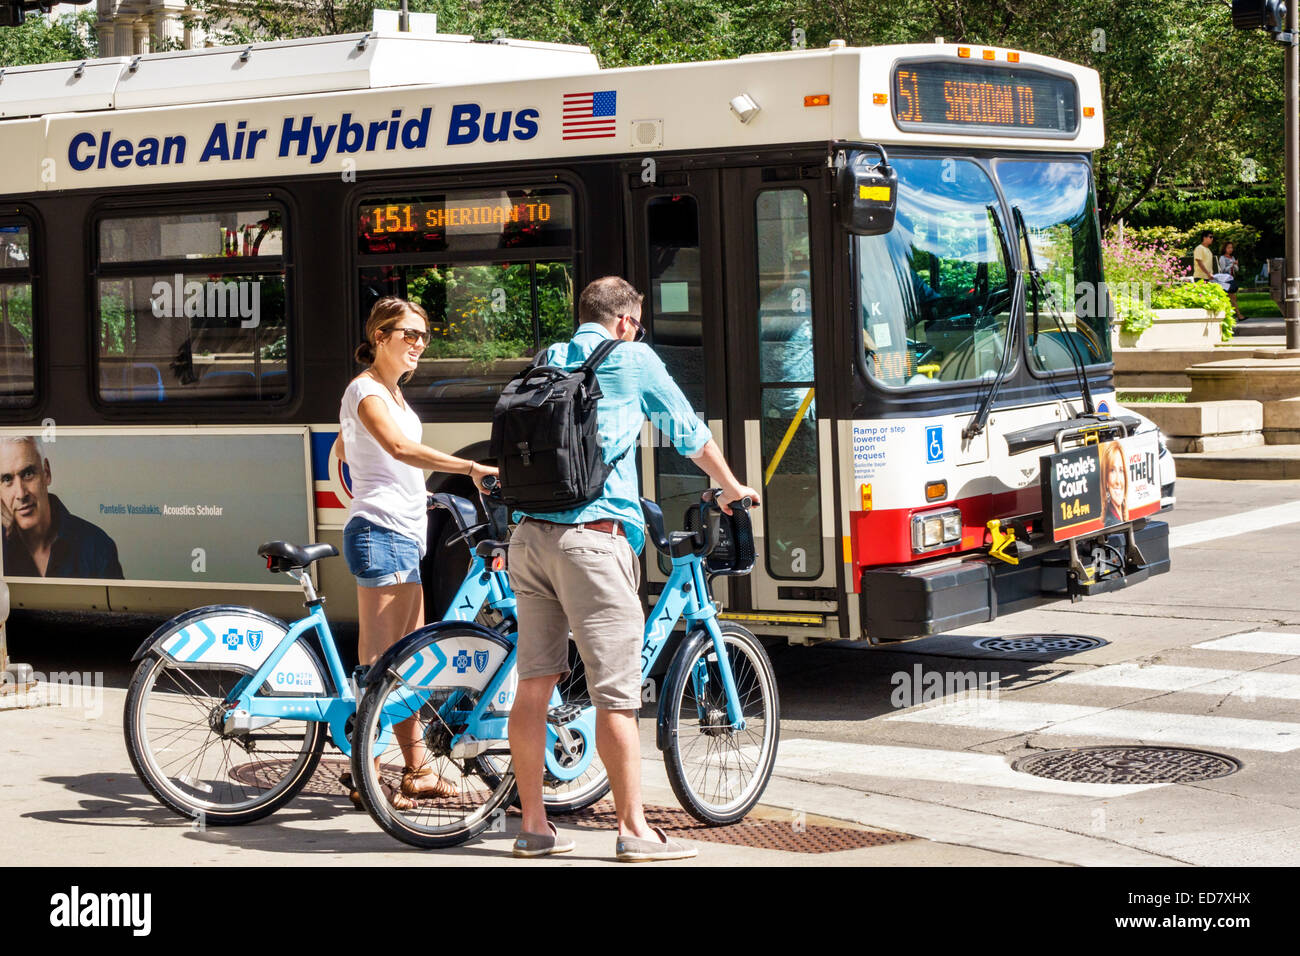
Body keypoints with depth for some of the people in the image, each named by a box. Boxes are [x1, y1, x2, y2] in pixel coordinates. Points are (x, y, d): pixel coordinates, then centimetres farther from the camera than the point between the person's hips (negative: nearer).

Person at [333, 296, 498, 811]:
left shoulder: (393, 390, 19)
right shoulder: (366, 390, -11)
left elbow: (341, 449, 33)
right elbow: (400, 447, -30)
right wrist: (472, 468, -37)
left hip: (403, 534, 10)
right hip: (380, 532, -10)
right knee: (379, 657, -8)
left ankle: (418, 769, 16)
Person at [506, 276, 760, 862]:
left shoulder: (547, 363, 18)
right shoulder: (633, 360, 4)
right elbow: (690, 434, 12)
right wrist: (732, 489, 29)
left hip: (530, 534, 6)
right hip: (592, 536, -6)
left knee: (534, 684, 9)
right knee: (616, 693, -3)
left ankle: (532, 826, 14)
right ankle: (633, 829, 0)